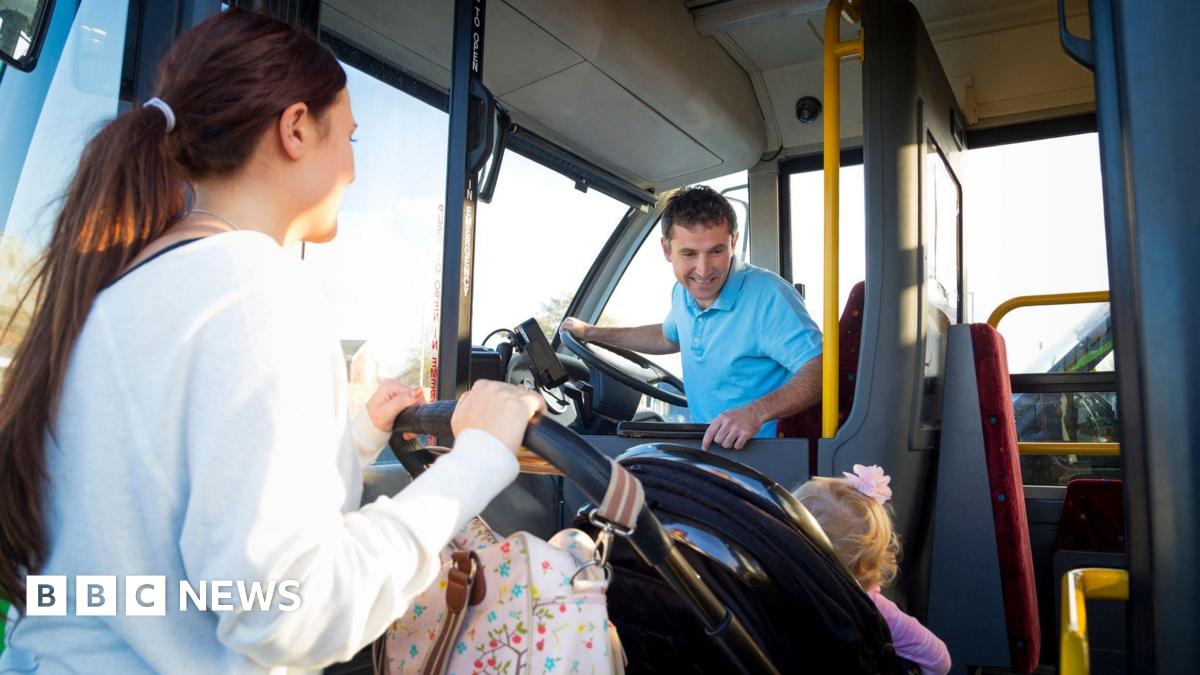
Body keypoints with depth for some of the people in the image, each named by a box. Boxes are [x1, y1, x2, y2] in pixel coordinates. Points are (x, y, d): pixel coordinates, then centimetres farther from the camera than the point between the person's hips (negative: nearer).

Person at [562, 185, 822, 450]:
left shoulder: (769, 296, -20)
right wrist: (592, 332, 30)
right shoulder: (683, 291, 6)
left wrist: (756, 412, -39)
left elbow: (819, 369, -24)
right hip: (705, 442, 7)